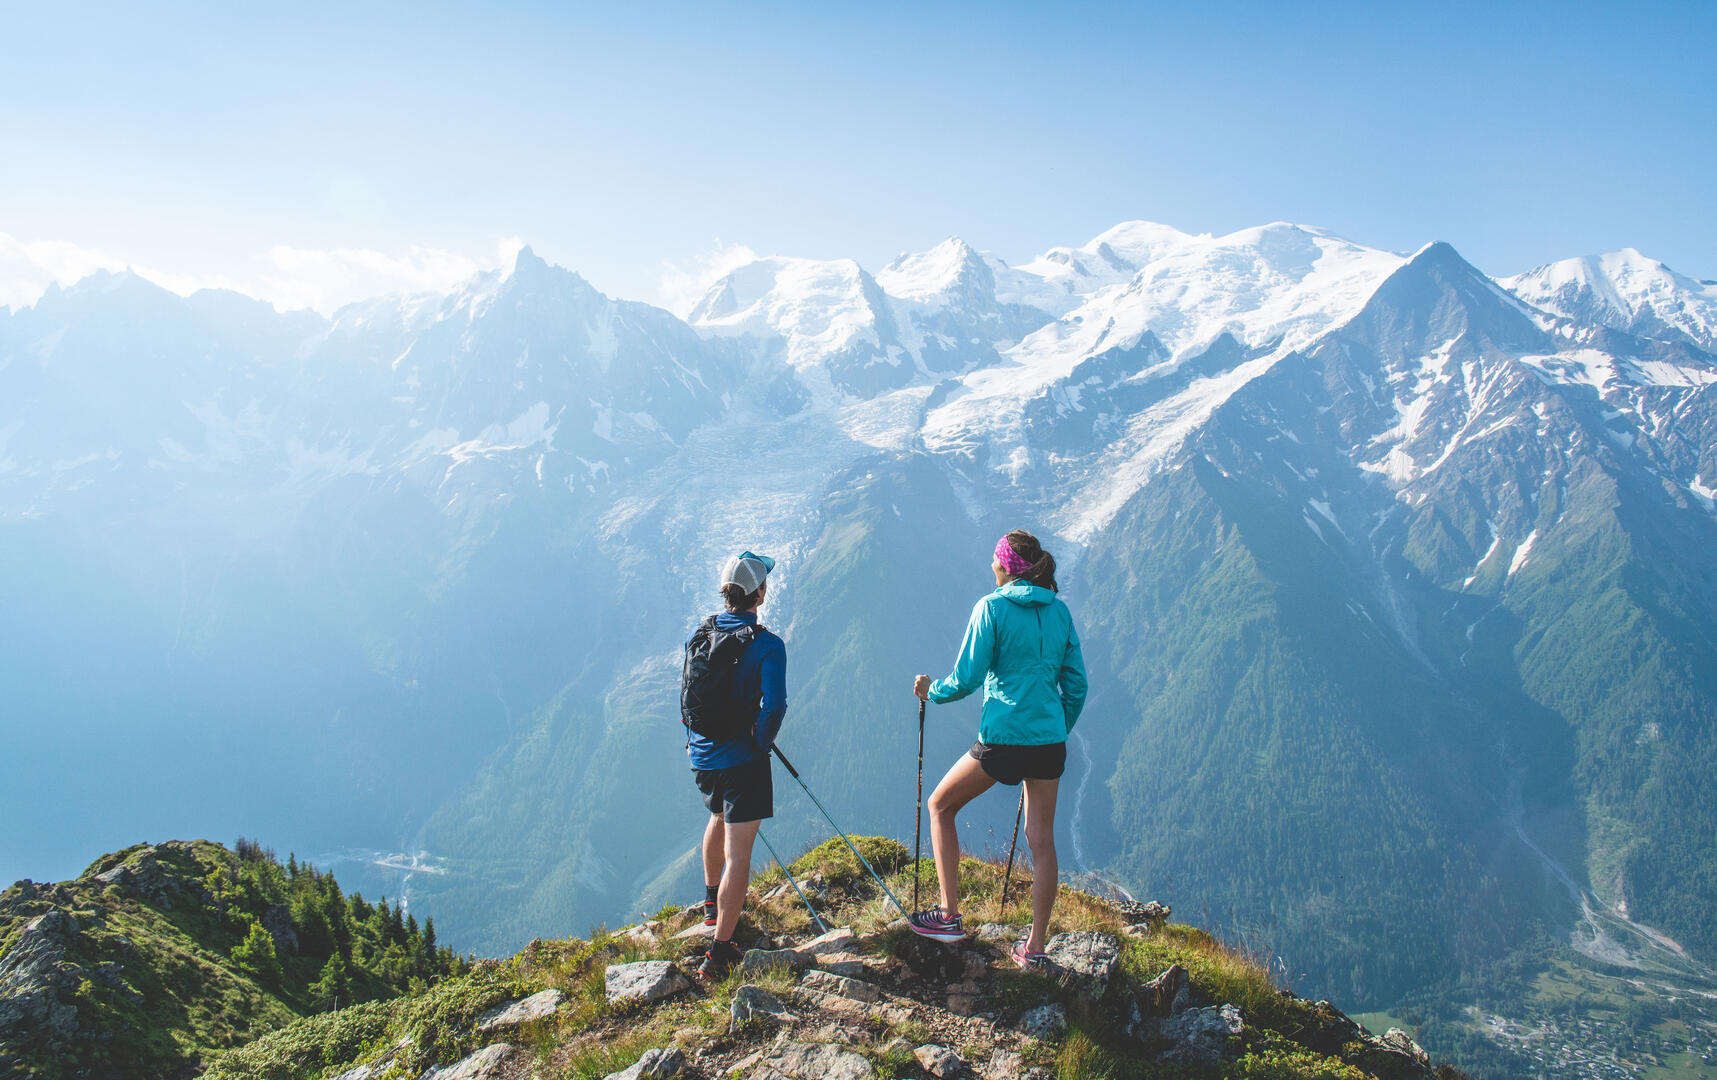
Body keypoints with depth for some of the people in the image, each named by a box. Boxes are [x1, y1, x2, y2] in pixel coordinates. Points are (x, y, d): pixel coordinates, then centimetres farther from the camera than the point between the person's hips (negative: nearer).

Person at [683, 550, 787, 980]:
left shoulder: (700, 635, 2)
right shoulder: (766, 646, -17)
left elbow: (686, 695, 11)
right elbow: (773, 707, -25)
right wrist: (761, 743, -8)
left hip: (701, 755, 7)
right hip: (742, 760, -7)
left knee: (719, 816, 33)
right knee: (738, 852, -2)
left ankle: (713, 903, 50)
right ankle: (720, 950, -5)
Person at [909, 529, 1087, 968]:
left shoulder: (991, 608, -8)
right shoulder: (1059, 611, 7)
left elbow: (966, 679, -10)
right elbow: (1076, 684, 11)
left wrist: (931, 690, 9)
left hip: (1002, 738, -5)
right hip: (1050, 740, 5)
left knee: (941, 805, 15)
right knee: (1041, 838, 12)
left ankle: (949, 916, 14)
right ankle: (1035, 946, 16)